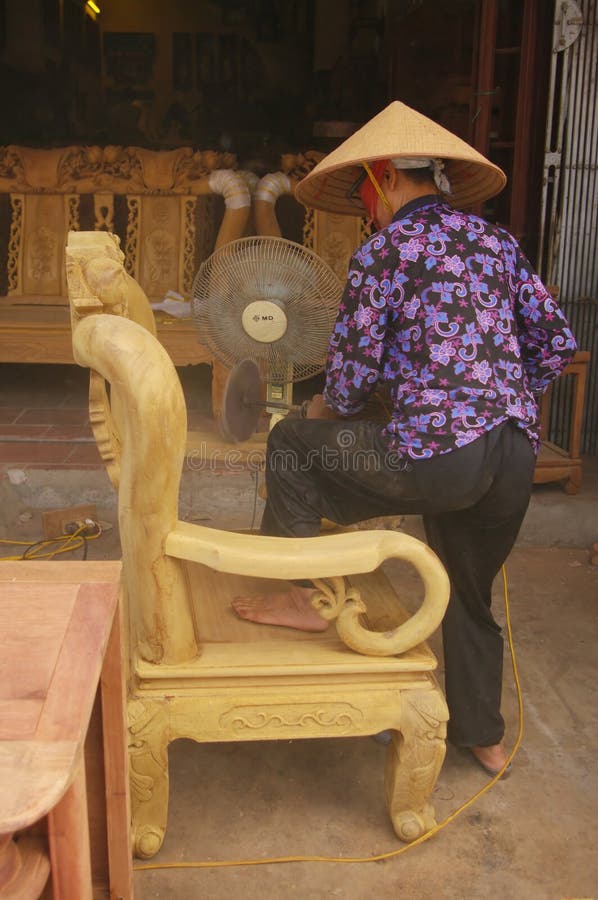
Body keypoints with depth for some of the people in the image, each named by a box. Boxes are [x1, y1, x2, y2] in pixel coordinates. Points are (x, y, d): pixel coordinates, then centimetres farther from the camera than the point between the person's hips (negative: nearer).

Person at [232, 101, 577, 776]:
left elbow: (354, 372, -4)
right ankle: (483, 735, 43)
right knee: (469, 592, 27)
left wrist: (323, 411, 17)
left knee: (292, 446, 13)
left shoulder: (383, 252, -2)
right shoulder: (498, 242, 15)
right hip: (516, 456, 7)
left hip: (436, 456, -7)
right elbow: (557, 344, 16)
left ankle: (304, 597, 16)